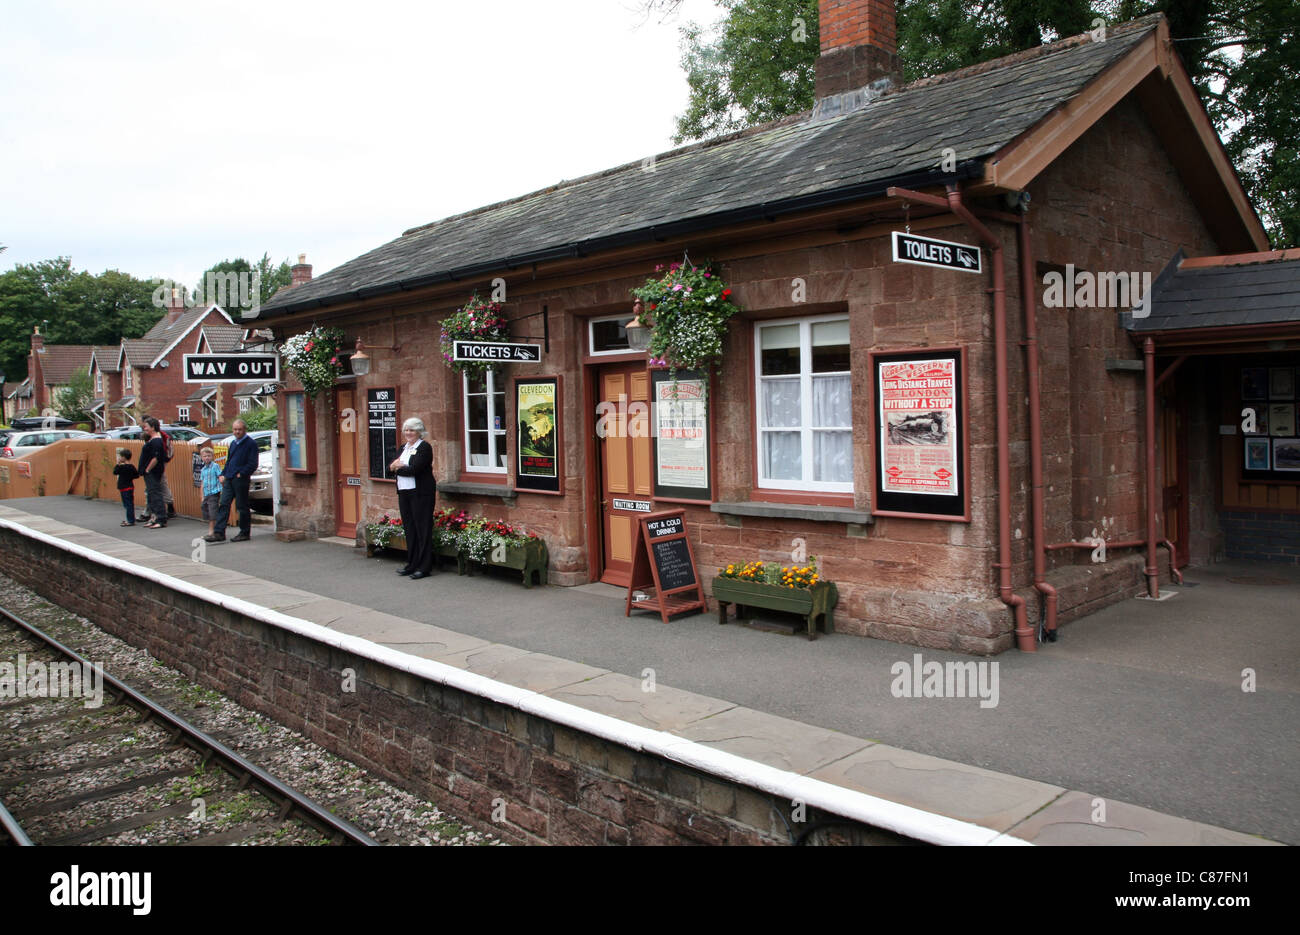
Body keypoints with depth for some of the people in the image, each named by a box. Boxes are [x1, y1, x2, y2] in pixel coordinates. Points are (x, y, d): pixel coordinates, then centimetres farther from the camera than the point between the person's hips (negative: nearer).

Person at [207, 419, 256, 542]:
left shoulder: (251, 443, -6)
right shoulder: (233, 443, 18)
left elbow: (253, 464, -12)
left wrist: (241, 473, -16)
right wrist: (222, 474, 14)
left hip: (241, 480, -7)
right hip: (229, 480, 7)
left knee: (242, 507, 0)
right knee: (223, 504, 1)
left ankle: (244, 533, 10)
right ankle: (219, 533, 1)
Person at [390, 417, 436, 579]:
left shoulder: (424, 447, -7)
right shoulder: (404, 448, 19)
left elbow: (414, 469, -18)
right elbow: (391, 466, 13)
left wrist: (397, 468, -3)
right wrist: (395, 465, -9)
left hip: (420, 493, -8)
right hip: (404, 493, 8)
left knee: (423, 529, -4)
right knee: (409, 529, 11)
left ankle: (424, 567, -1)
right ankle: (412, 564, 18)